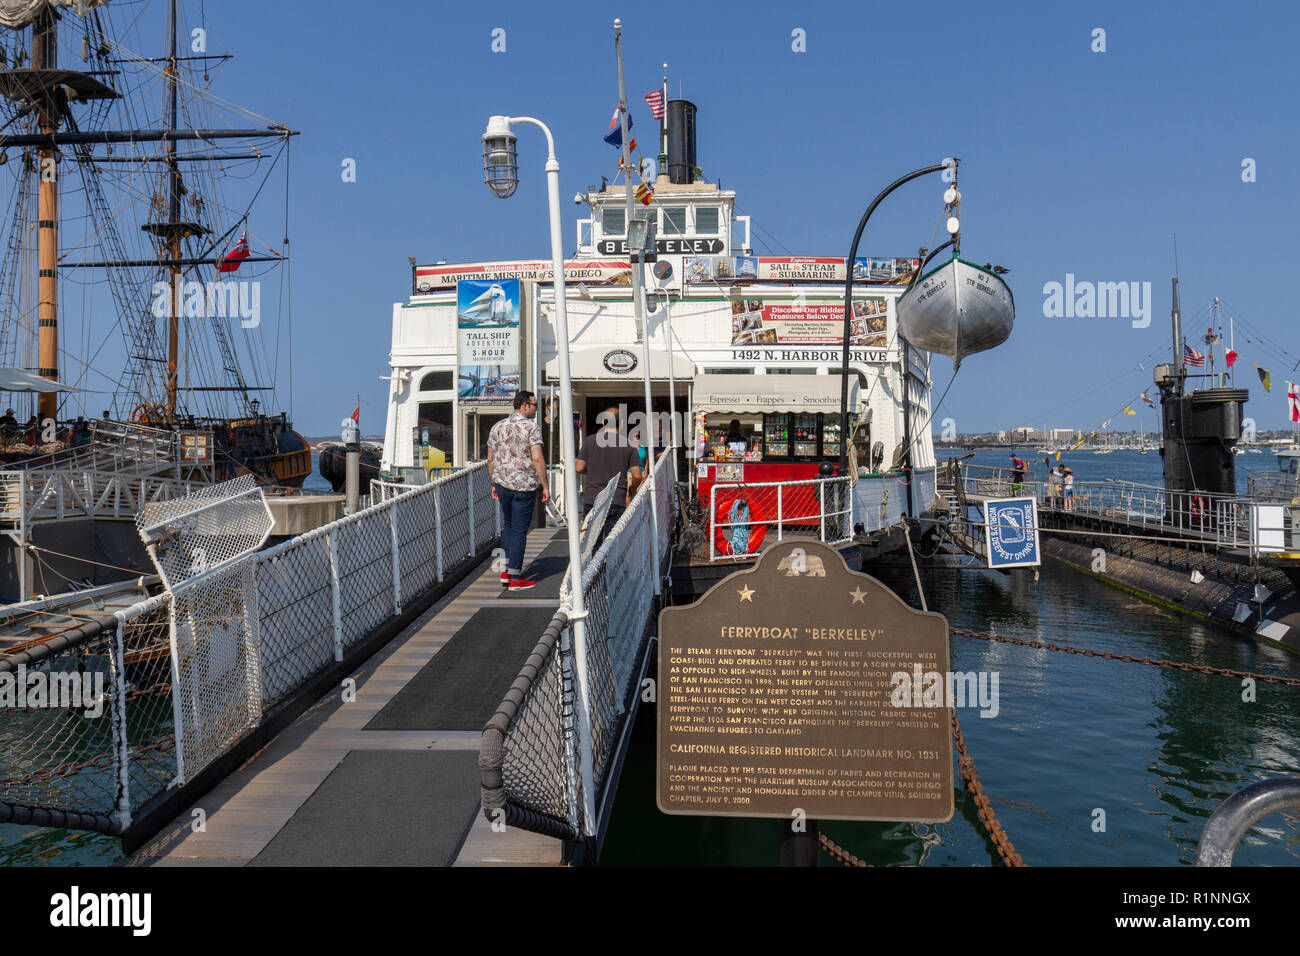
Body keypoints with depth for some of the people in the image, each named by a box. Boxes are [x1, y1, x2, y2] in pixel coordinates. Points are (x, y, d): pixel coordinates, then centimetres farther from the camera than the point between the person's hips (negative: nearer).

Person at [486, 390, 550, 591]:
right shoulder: (531, 426, -8)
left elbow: (490, 459, 13)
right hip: (525, 485, -6)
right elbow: (537, 459, -15)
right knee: (519, 530, 0)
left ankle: (505, 573, 18)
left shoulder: (497, 427, 10)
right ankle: (515, 578, 3)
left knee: (508, 526, 19)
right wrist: (544, 486, -11)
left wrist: (494, 484, 21)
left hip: (502, 484, 6)